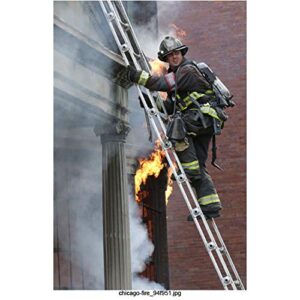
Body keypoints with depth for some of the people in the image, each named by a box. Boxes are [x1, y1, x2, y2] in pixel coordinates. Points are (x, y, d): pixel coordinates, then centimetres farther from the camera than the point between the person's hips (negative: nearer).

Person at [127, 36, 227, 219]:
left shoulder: (188, 70, -7)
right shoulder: (176, 73, 23)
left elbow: (163, 84, -21)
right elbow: (172, 107, 20)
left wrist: (137, 76, -20)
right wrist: (153, 104, 5)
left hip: (205, 115, -9)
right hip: (198, 122, 9)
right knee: (199, 166, 4)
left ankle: (190, 169, -23)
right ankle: (210, 206, 1)